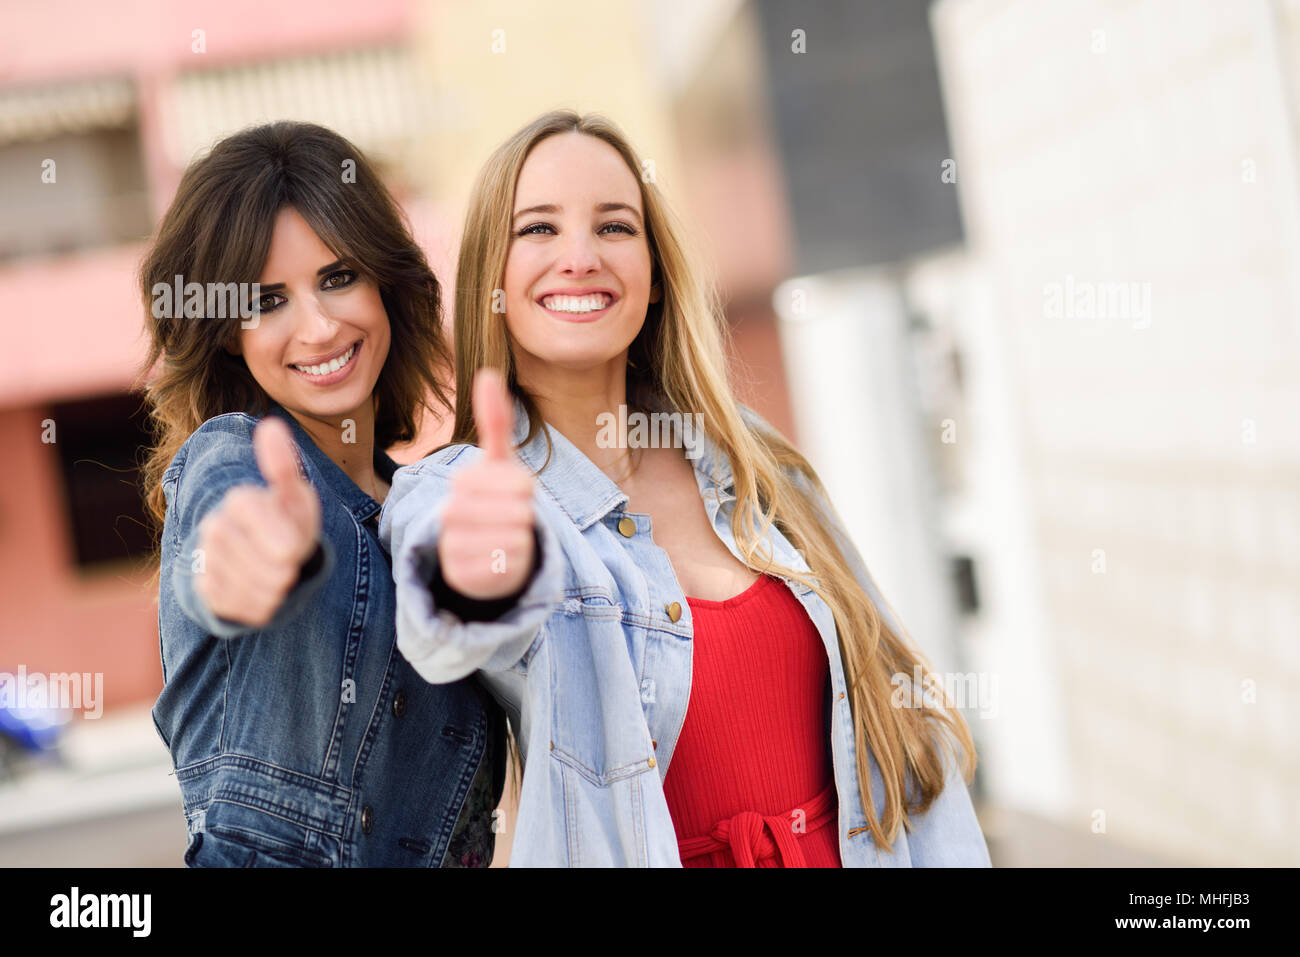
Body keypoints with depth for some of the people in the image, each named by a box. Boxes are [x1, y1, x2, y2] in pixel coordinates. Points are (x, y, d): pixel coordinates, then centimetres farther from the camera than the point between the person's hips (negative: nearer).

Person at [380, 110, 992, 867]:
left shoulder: (748, 458, -2)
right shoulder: (448, 497, -14)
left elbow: (891, 709, 3)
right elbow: (453, 636, -38)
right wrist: (485, 574, -59)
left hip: (850, 850, 4)